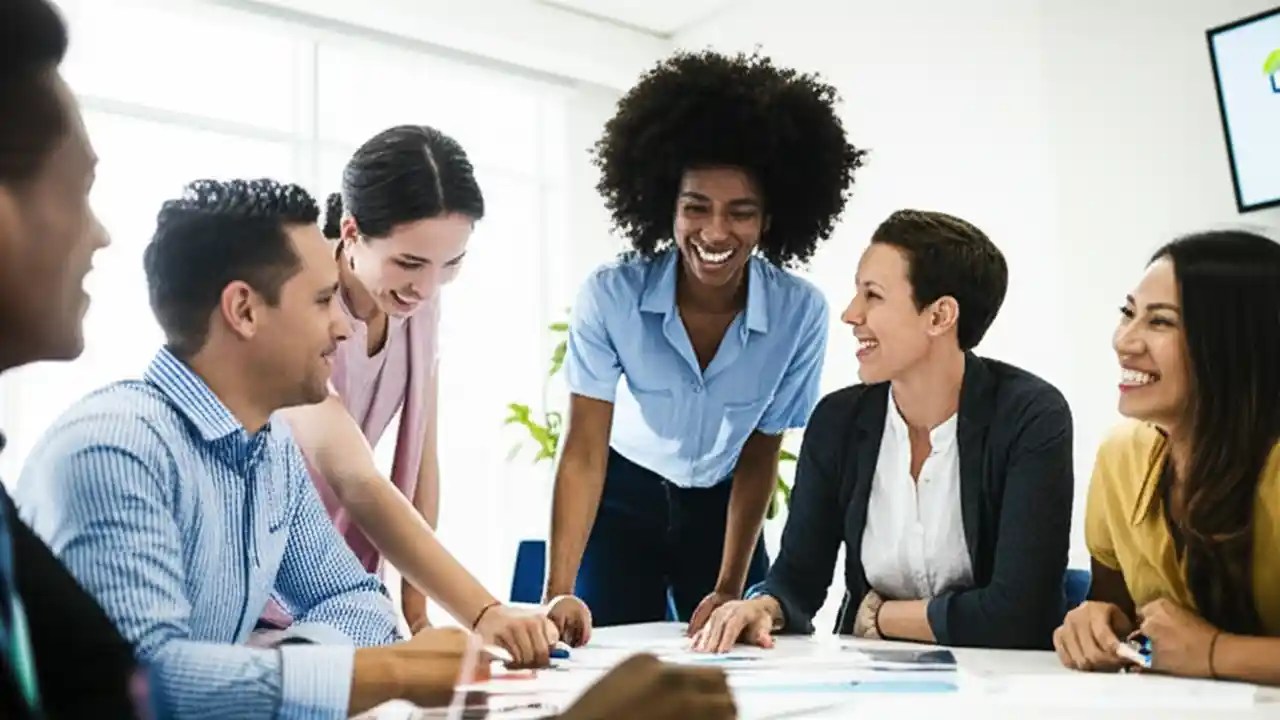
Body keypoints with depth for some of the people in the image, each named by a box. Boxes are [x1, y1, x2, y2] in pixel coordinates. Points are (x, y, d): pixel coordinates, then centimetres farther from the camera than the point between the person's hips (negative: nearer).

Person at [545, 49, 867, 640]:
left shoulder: (801, 313, -22)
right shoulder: (611, 296, -26)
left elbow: (760, 456, -12)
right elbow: (584, 448, -26)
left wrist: (730, 589, -16)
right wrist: (560, 591, -36)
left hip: (722, 506, 1)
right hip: (624, 499, -1)